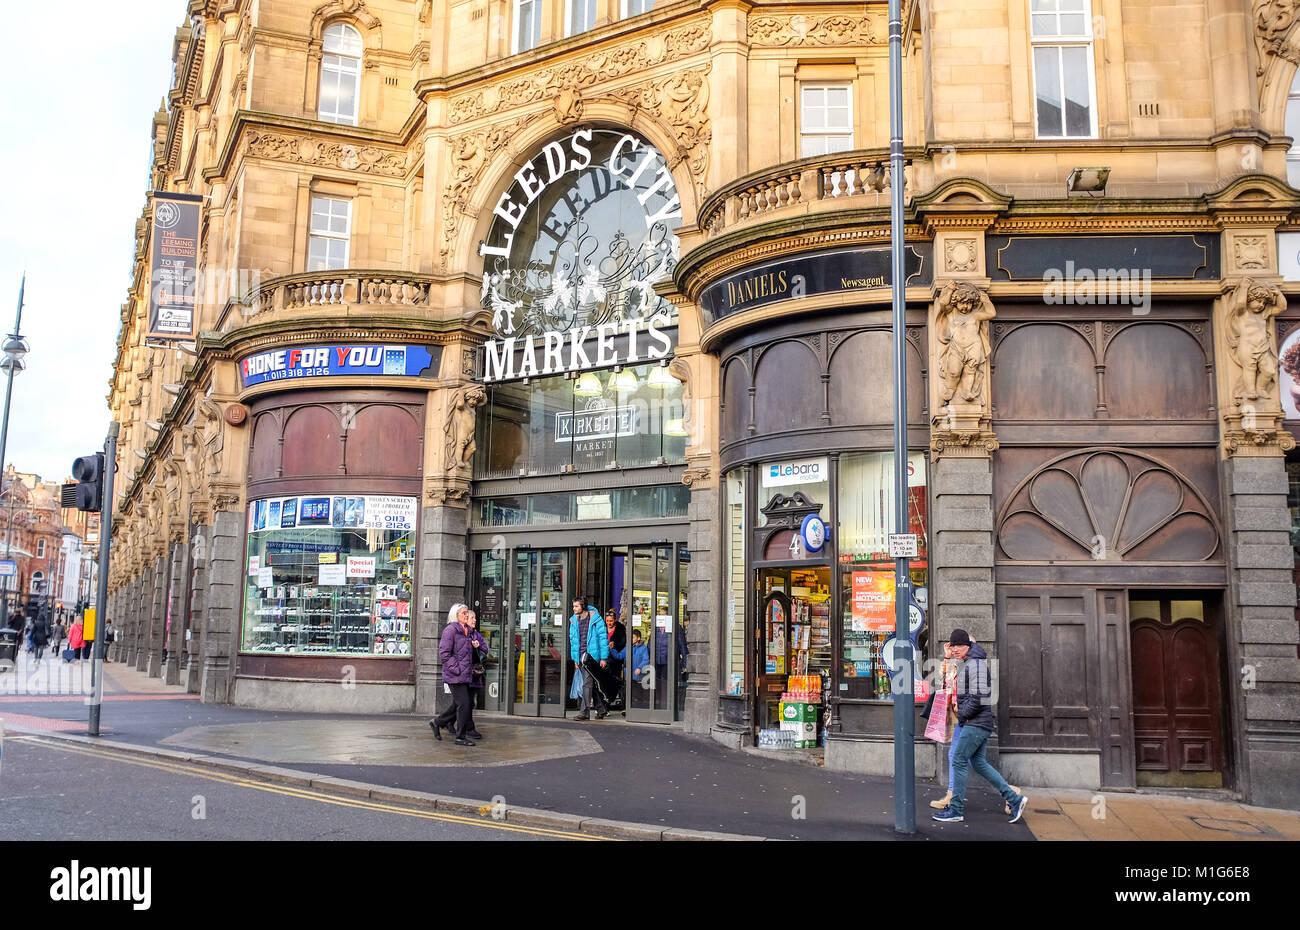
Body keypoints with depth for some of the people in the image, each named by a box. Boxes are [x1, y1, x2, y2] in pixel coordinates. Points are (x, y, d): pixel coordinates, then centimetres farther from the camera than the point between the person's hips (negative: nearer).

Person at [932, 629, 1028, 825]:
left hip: (976, 723, -10)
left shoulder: (975, 665, -16)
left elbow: (978, 698, -23)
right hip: (978, 723, 10)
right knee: (978, 763, 13)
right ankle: (1014, 799, 15)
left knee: (959, 761, -6)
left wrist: (962, 715, -12)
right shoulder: (965, 665, 16)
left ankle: (956, 810, 0)